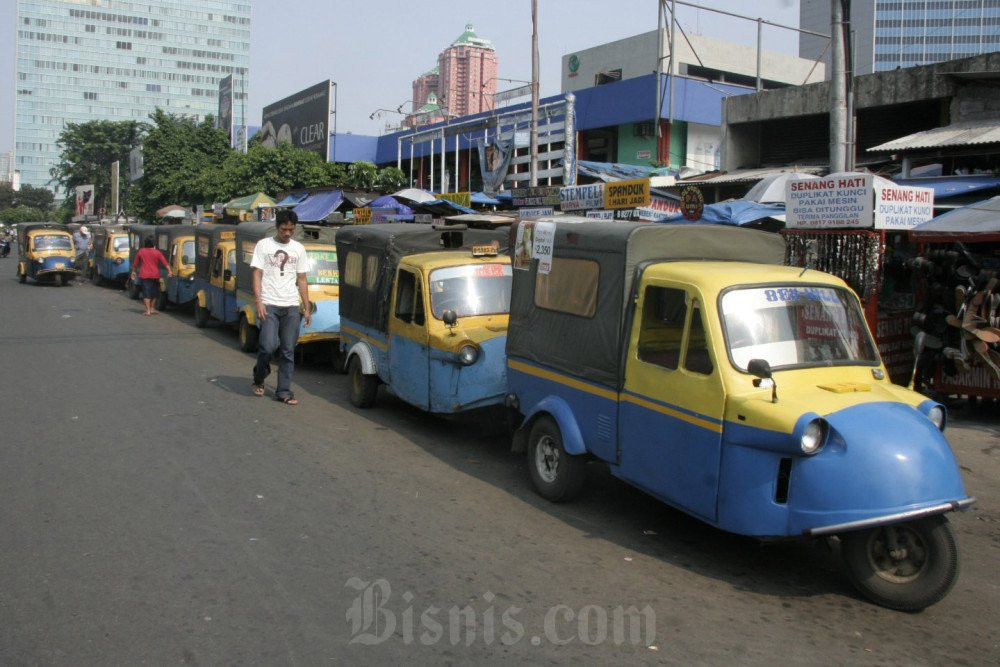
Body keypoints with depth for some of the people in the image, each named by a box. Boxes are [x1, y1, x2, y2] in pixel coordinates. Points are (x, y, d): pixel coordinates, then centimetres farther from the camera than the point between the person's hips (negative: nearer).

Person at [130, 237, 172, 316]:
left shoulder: (141, 251, 4)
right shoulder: (157, 252, 1)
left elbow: (135, 263, 13)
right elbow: (164, 262, -8)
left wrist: (133, 271, 25)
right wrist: (169, 271, -11)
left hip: (144, 275, -1)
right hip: (155, 275, 1)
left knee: (147, 293, -1)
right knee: (154, 293, 16)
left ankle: (148, 310, -6)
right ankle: (152, 309, 23)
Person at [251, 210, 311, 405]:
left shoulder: (298, 248, 13)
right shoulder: (264, 245, 4)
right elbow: (257, 275, 0)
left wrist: (307, 308, 9)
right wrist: (259, 302, -11)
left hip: (291, 307, 3)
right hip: (269, 305, -3)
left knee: (288, 351, 3)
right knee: (269, 345, -13)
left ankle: (284, 391, 10)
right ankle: (259, 378, 16)